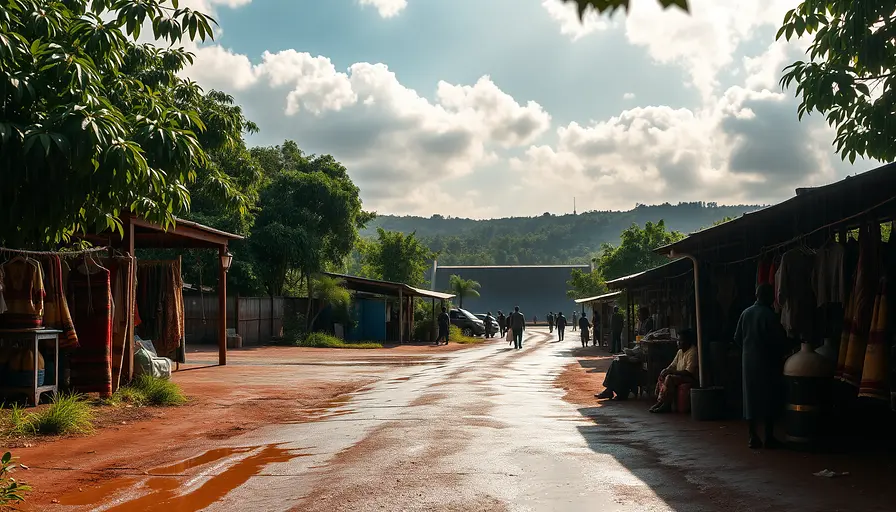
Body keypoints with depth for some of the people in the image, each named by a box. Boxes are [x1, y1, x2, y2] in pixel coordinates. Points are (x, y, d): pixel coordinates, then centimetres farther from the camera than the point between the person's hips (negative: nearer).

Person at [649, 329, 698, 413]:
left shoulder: (693, 352, -18)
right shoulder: (680, 351, 12)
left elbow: (688, 372, -24)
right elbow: (673, 366, 17)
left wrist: (670, 372, -23)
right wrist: (666, 370, -7)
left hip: (691, 378, -10)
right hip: (679, 376, 10)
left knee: (669, 378, -28)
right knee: (662, 377, -7)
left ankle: (666, 405, -23)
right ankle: (659, 401, -12)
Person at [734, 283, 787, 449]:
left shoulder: (746, 313, 5)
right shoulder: (769, 314, -13)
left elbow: (737, 338, 8)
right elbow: (779, 339, -12)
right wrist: (778, 354, 6)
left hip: (749, 362, 5)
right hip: (767, 362, -5)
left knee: (751, 397, 8)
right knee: (768, 398, 0)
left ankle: (753, 436, 10)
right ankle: (769, 437, 3)